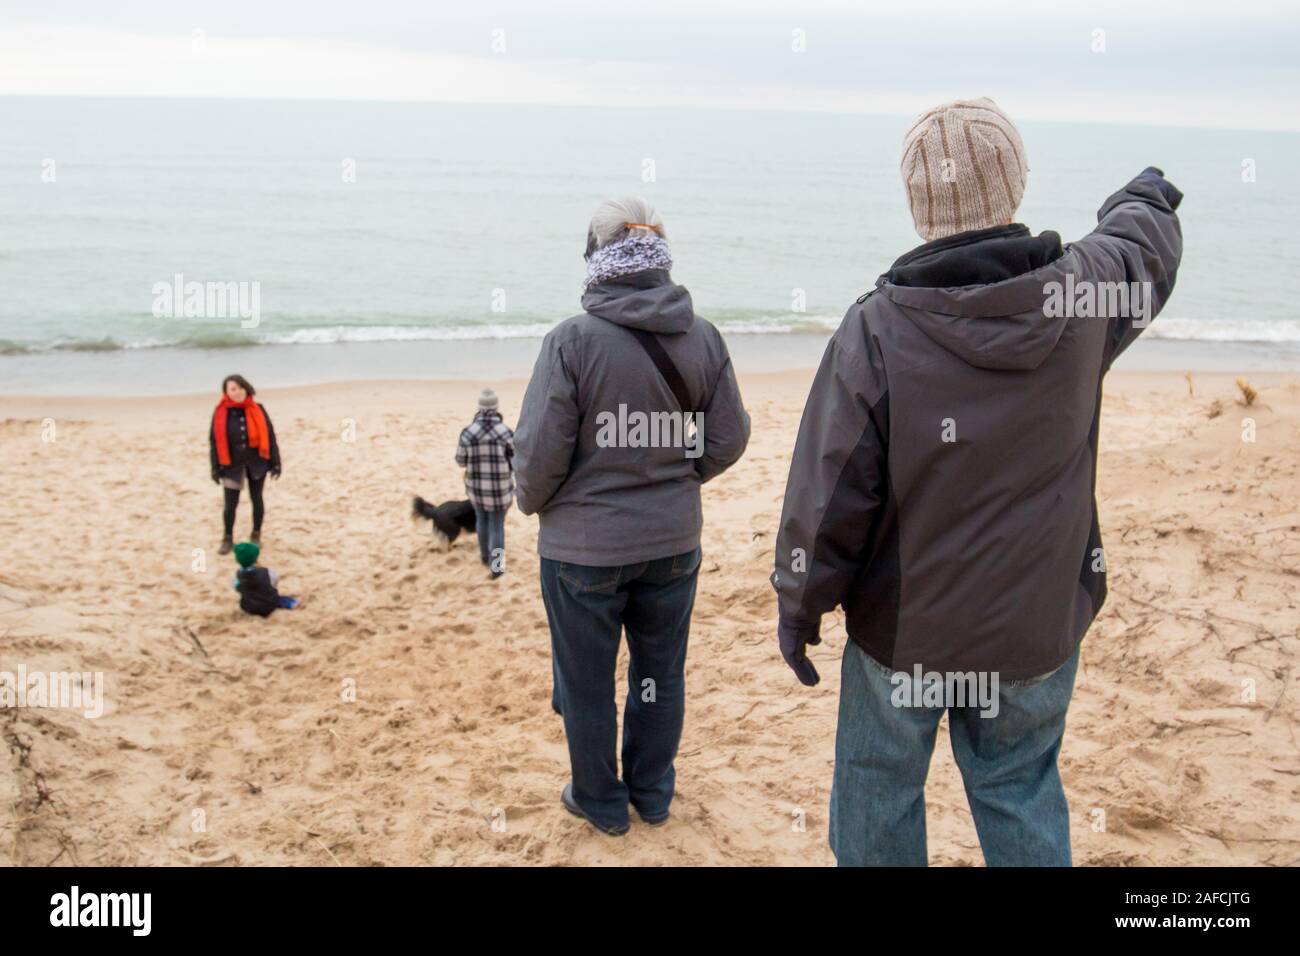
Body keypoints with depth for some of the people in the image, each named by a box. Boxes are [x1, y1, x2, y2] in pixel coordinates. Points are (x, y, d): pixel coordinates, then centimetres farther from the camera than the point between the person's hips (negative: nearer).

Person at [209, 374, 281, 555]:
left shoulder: (258, 410, -6)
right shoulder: (220, 413, -7)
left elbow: (269, 436, -1)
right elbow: (214, 441, -2)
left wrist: (275, 462, -3)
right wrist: (216, 467, -4)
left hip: (256, 463, 1)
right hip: (232, 465, -1)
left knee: (256, 499, 12)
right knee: (230, 504, 1)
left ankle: (256, 535, 29)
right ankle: (228, 538, 19)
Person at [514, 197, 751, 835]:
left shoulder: (573, 339, -19)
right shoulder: (704, 339, -5)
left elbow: (540, 451, -16)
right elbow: (729, 439, 2)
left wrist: (534, 502, 4)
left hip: (584, 547, -4)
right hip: (674, 541, 5)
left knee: (587, 685, 14)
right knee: (661, 674, 20)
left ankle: (600, 802, 30)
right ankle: (652, 794, 35)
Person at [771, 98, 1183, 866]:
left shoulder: (877, 329, -21)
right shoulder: (1082, 293, -11)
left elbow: (830, 487, -16)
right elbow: (1146, 247, 15)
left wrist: (799, 606, -1)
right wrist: (1146, 197, 39)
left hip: (903, 628, -2)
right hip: (1039, 624, 3)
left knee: (879, 787, 17)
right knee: (1022, 787, 21)